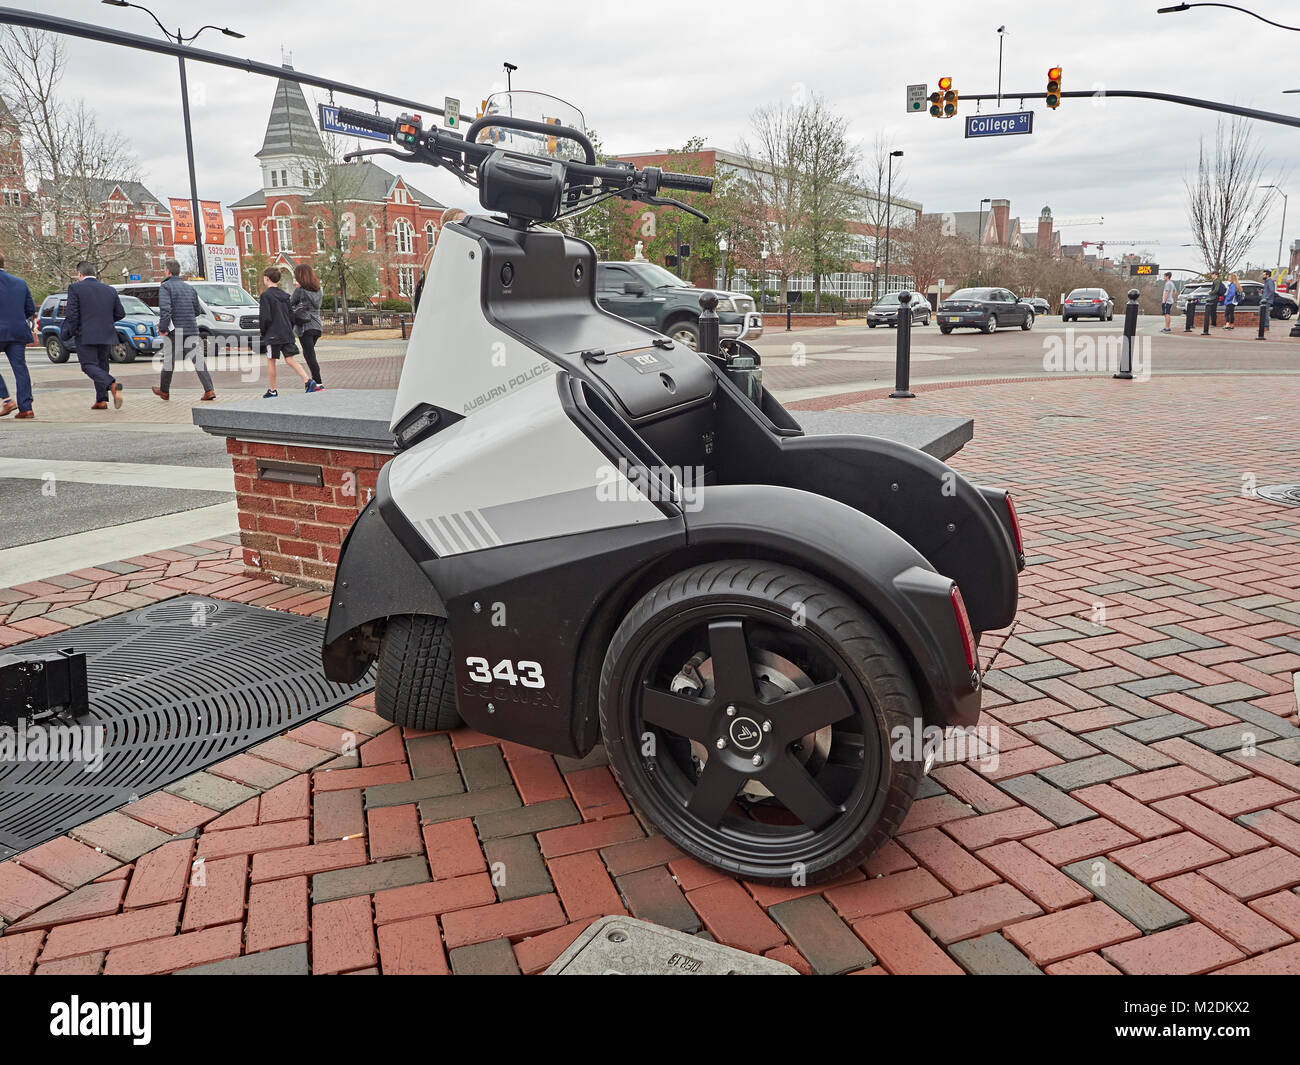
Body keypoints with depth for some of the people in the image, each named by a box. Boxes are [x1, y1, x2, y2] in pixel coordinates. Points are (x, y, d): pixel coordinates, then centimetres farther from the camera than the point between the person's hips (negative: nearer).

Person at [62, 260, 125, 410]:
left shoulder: (75, 288, -5)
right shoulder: (110, 290, 9)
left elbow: (73, 315, -10)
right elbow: (120, 314, 11)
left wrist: (69, 333, 3)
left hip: (86, 336, -5)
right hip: (106, 335, 5)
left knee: (89, 365, -5)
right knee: (101, 365, 14)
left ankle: (113, 385, -30)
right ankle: (101, 400, 11)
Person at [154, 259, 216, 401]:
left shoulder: (166, 287, -6)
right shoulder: (189, 287, 13)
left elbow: (165, 309, -20)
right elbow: (197, 311, 17)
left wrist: (163, 328, -16)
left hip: (174, 330, -4)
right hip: (192, 330, 4)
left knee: (168, 360, 10)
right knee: (198, 360, -2)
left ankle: (164, 391, 24)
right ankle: (209, 390, -15)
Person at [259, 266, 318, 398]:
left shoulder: (266, 295, -11)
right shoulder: (285, 295, 10)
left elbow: (265, 317, -15)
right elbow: (291, 315, 12)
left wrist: (262, 330, 1)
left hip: (273, 334, -6)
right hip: (287, 334, 6)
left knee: (271, 361, 6)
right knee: (290, 359, 4)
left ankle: (272, 391, 13)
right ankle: (308, 381, -15)